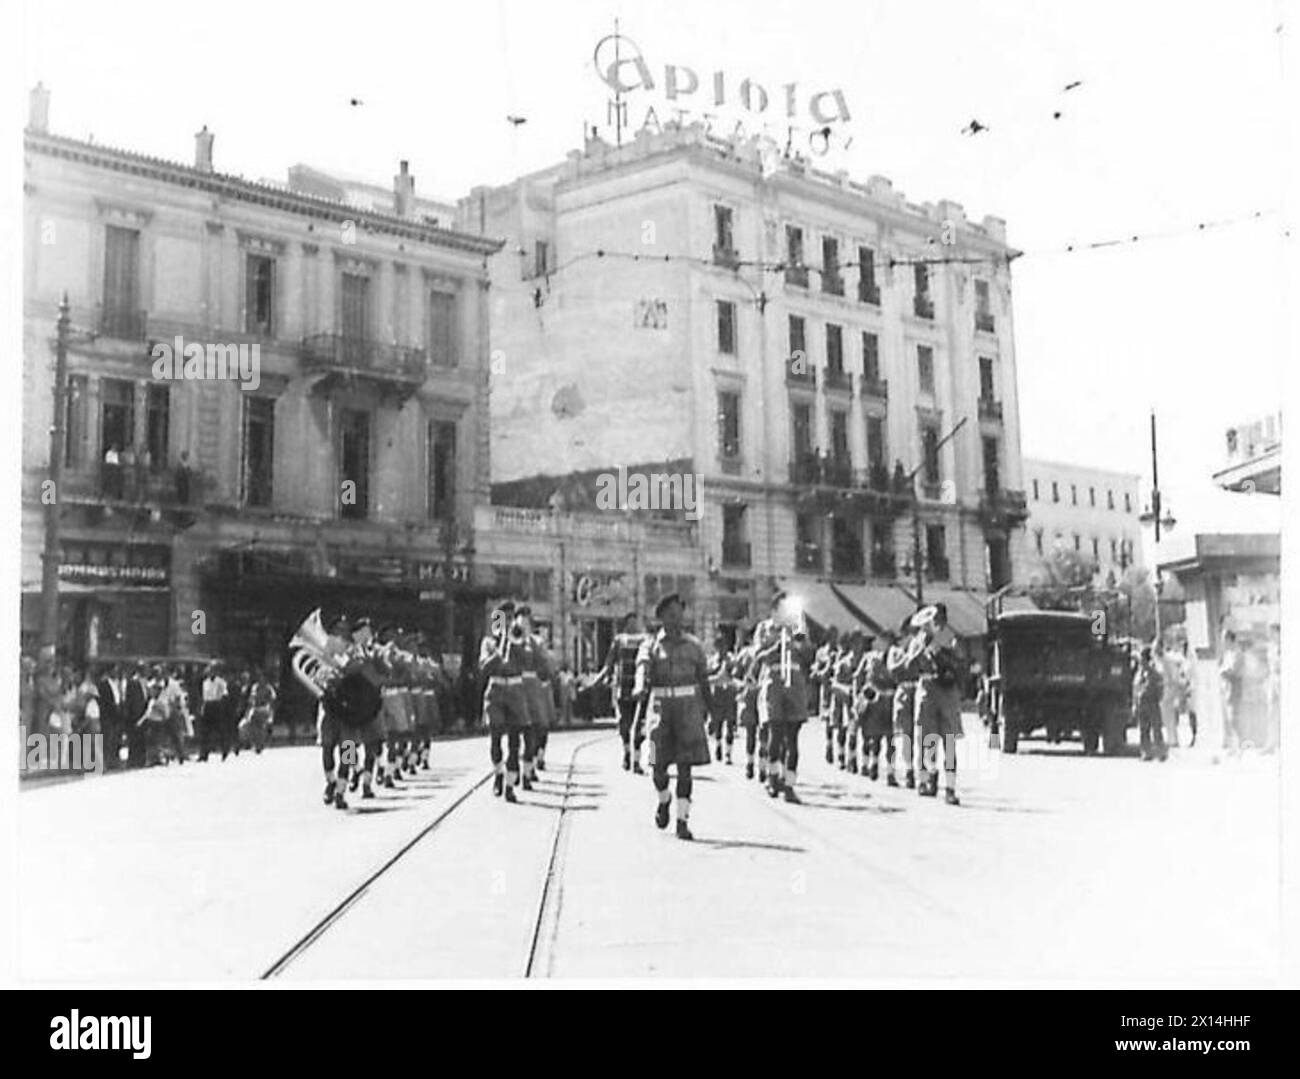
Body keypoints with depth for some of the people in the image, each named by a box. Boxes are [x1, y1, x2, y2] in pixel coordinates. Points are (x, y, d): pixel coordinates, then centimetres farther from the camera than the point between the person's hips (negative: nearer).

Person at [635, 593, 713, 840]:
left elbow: (704, 680, 12)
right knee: (659, 766, 2)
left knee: (685, 766, -6)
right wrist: (641, 687, -37)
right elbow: (643, 668, -15)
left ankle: (682, 822, -3)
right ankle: (663, 800, 35)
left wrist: (711, 711, 13)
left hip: (688, 708, 0)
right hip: (660, 707, 0)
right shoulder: (650, 646, 4)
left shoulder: (693, 645, 8)